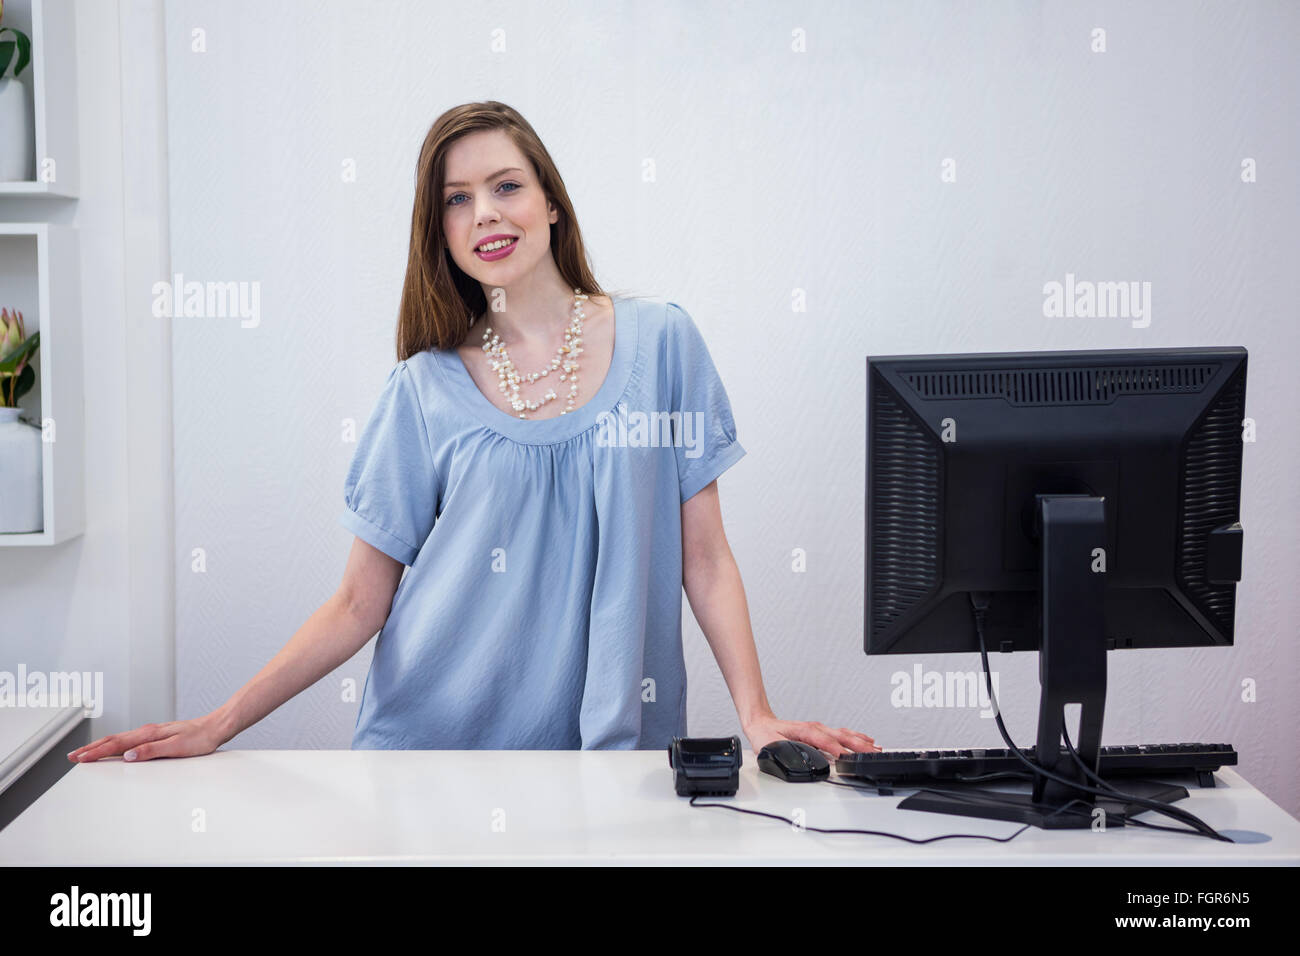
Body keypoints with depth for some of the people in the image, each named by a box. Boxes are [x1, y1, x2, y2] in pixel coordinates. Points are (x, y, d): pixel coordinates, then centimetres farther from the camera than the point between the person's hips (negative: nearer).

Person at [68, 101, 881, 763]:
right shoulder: (425, 389, 0)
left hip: (613, 746, 0)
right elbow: (359, 604, 1)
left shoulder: (660, 343, -1)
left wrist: (758, 717, -9)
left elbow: (704, 558, 0)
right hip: (438, 736, 1)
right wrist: (218, 726, -5)